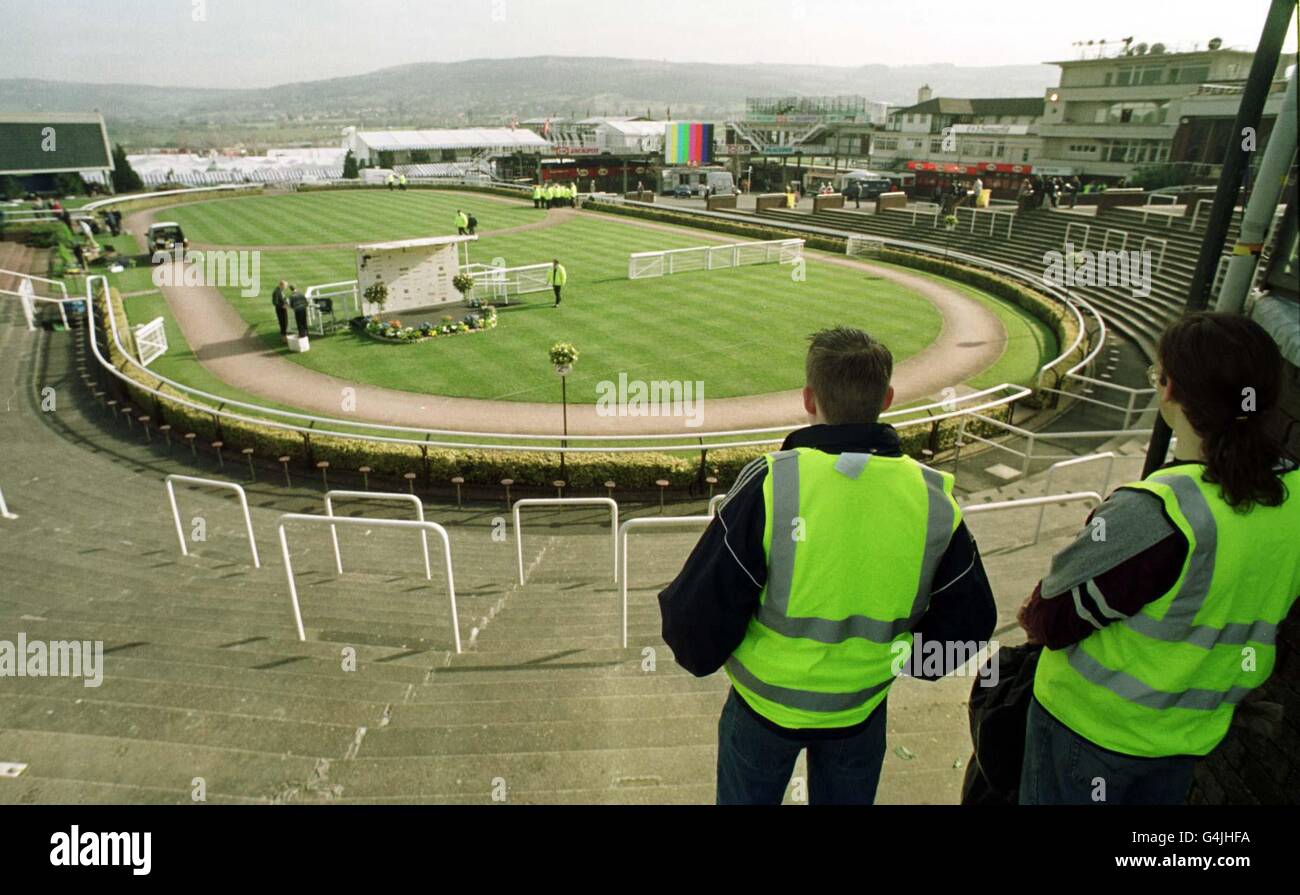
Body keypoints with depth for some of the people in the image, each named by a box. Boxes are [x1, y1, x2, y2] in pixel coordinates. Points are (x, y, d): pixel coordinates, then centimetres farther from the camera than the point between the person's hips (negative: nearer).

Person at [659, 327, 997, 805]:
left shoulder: (770, 484, -27)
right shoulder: (933, 497, -14)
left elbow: (700, 610, -21)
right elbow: (969, 619, -1)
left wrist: (700, 655, 1)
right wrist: (913, 661, 17)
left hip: (766, 703, -3)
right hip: (862, 711, 3)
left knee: (745, 797, 24)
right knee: (846, 797, 29)